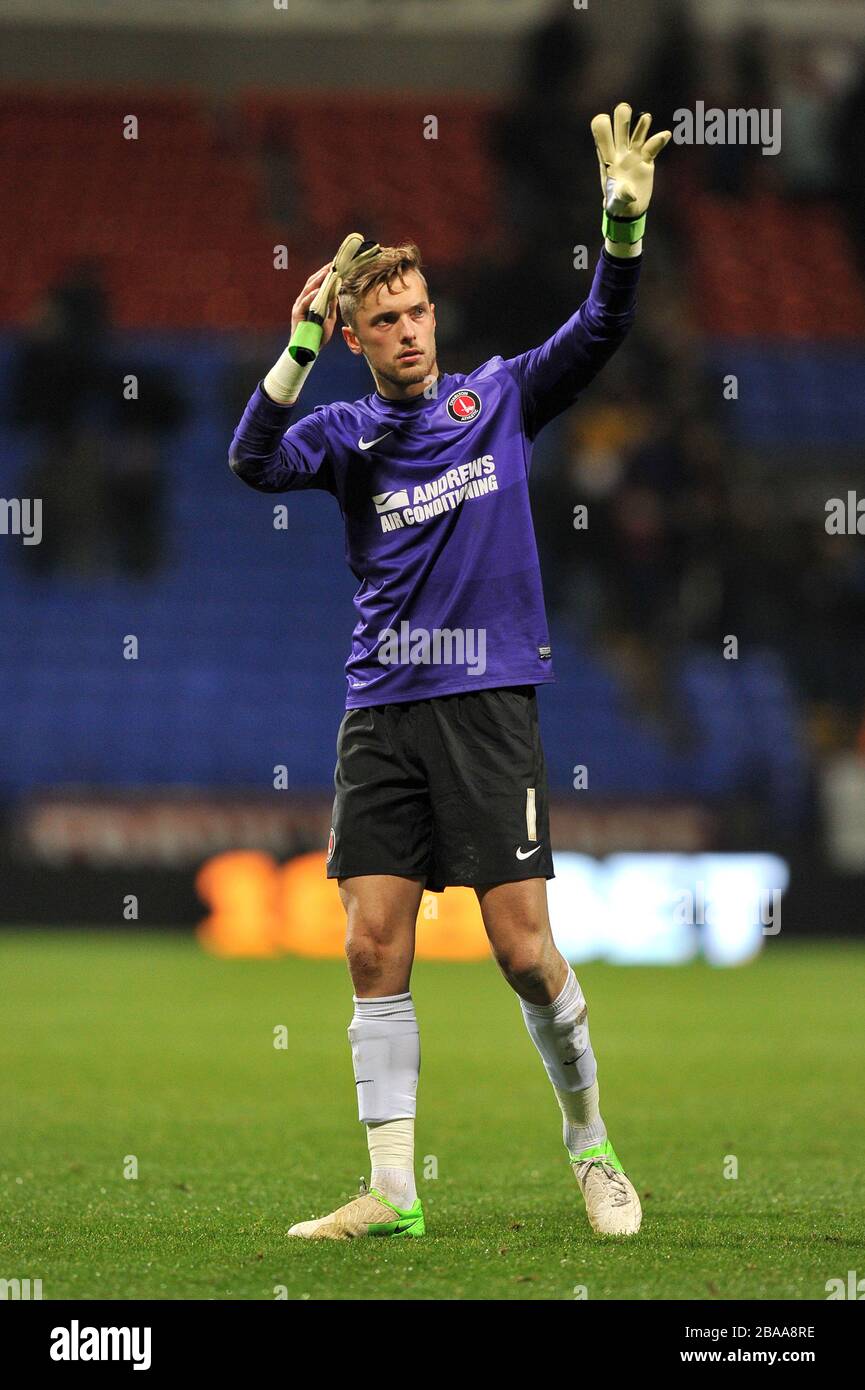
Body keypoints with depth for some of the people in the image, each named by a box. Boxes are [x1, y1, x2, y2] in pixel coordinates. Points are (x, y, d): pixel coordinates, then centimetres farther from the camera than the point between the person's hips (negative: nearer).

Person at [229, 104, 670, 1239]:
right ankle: (392, 1190, 1)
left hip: (489, 704, -2)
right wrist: (298, 347, -23)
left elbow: (600, 331, -4)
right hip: (381, 712, 2)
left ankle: (591, 1143, 15)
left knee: (524, 947, -6)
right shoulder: (346, 431, 8)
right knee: (375, 949, -3)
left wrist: (625, 223, -21)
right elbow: (254, 461, -10)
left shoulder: (502, 398, 8)